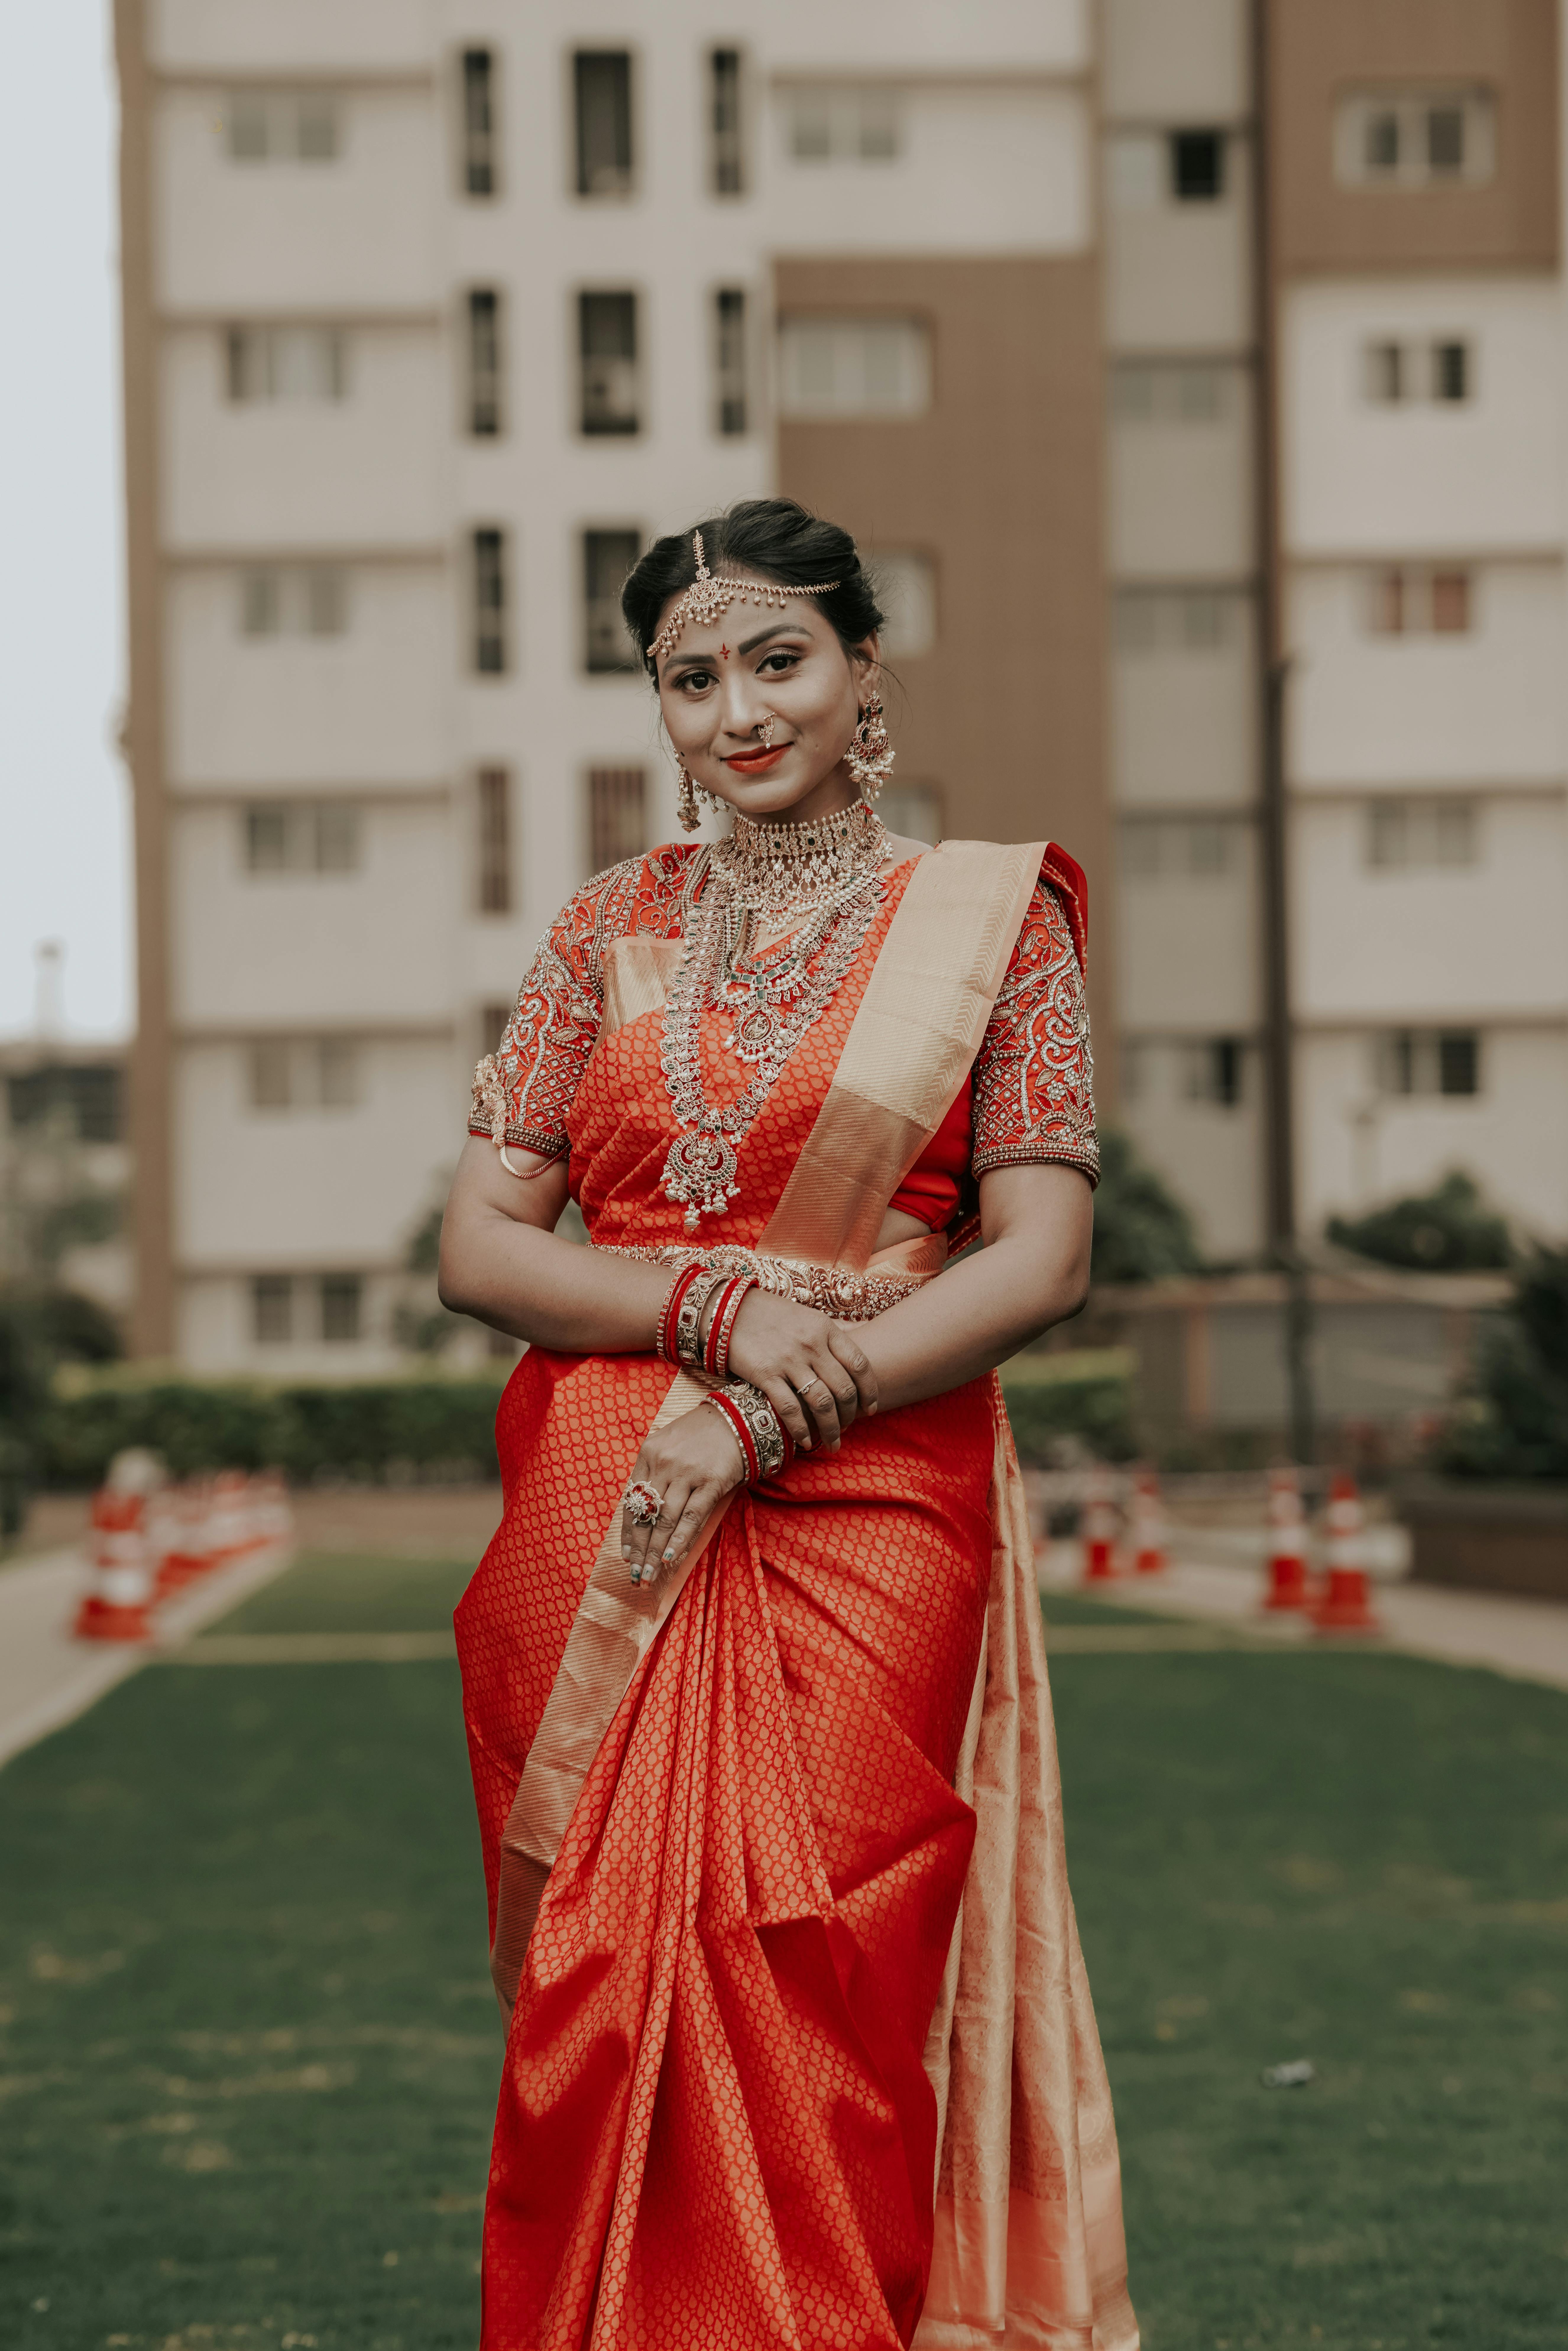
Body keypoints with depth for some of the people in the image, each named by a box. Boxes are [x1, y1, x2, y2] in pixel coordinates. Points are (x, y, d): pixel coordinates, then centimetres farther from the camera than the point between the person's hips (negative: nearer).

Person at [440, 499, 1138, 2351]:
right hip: (599, 1536, 2)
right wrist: (723, 1308, -11)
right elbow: (478, 1246, 7)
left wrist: (760, 1421, -12)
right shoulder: (610, 930, 12)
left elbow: (1043, 1258, -2)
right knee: (607, 1995, -1)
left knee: (827, 2010, -6)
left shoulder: (989, 916, 6)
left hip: (868, 1523, -2)